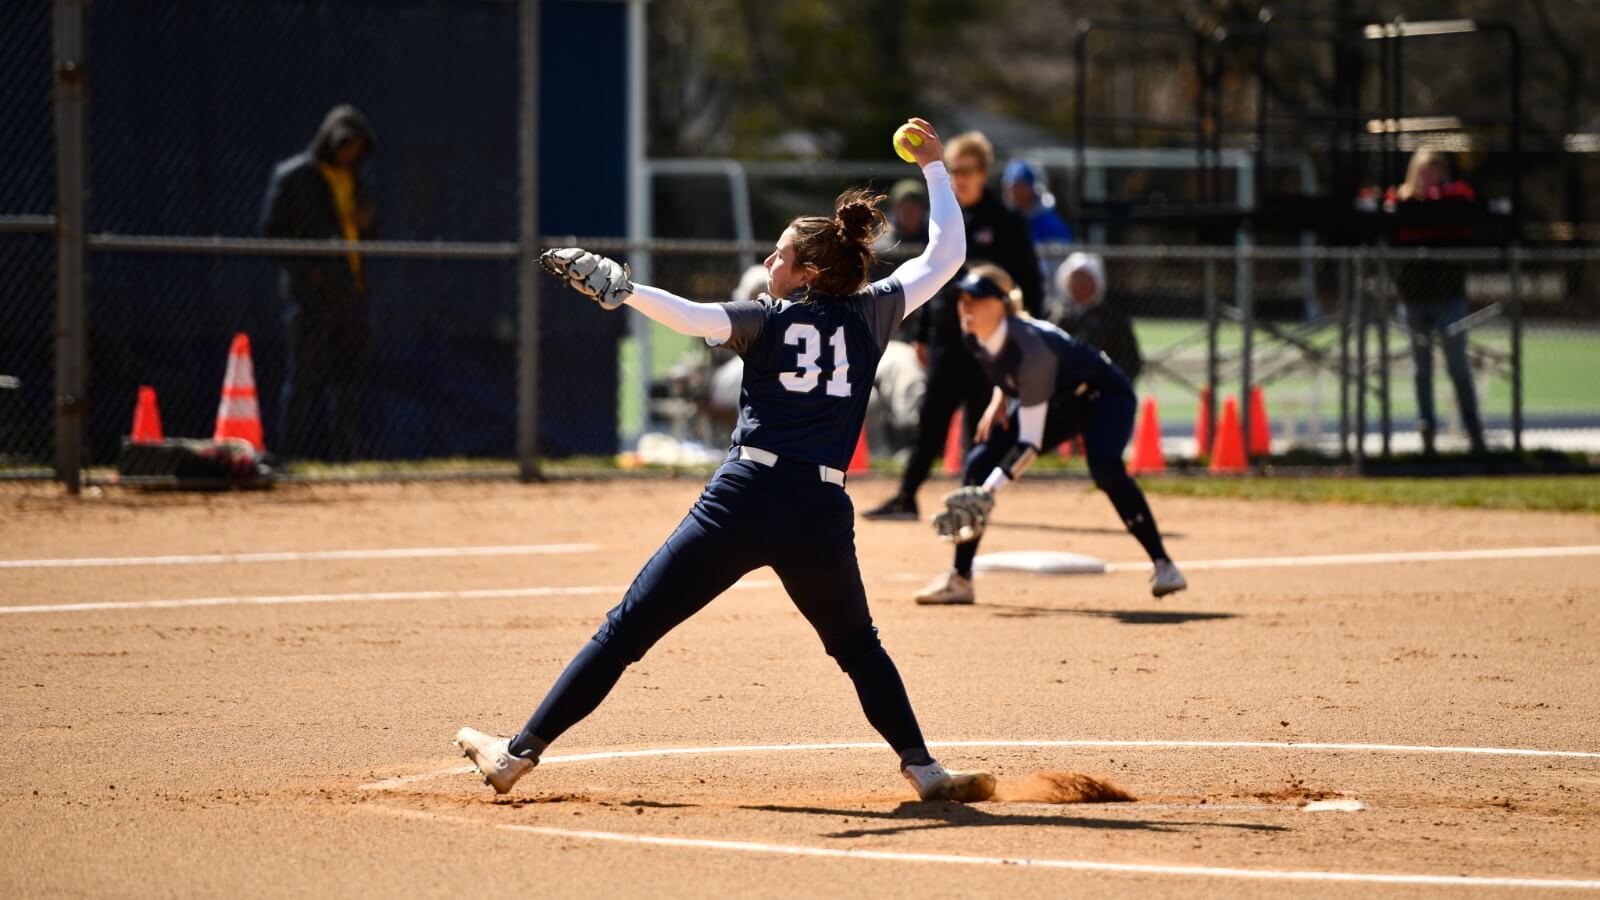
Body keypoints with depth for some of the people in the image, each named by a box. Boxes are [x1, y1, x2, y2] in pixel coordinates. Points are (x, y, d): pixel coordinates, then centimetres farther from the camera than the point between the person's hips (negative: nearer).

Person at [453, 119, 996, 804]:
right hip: (823, 513, 2)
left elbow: (695, 318, -13)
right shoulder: (870, 314, 12)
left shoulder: (767, 318, 6)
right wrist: (934, 167, 32)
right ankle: (923, 769, 10)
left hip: (743, 499, -2)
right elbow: (946, 256, 23)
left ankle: (518, 754, 2)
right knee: (859, 649, 25)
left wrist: (620, 287, -13)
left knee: (626, 630, 2)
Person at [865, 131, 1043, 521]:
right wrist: (923, 334, 15)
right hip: (946, 335, 4)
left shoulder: (1006, 223, -4)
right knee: (931, 416, -1)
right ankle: (906, 496, -2)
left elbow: (1030, 283, -3)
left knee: (982, 420, 1)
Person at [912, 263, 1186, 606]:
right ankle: (959, 579, 1)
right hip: (1054, 403, 8)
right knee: (979, 462, -7)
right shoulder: (975, 336, -17)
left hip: (1103, 396, -8)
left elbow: (1029, 442, -37)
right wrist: (1000, 399, -4)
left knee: (1105, 467, -36)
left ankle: (1163, 565, -25)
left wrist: (989, 491, -43)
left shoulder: (1031, 347, -39)